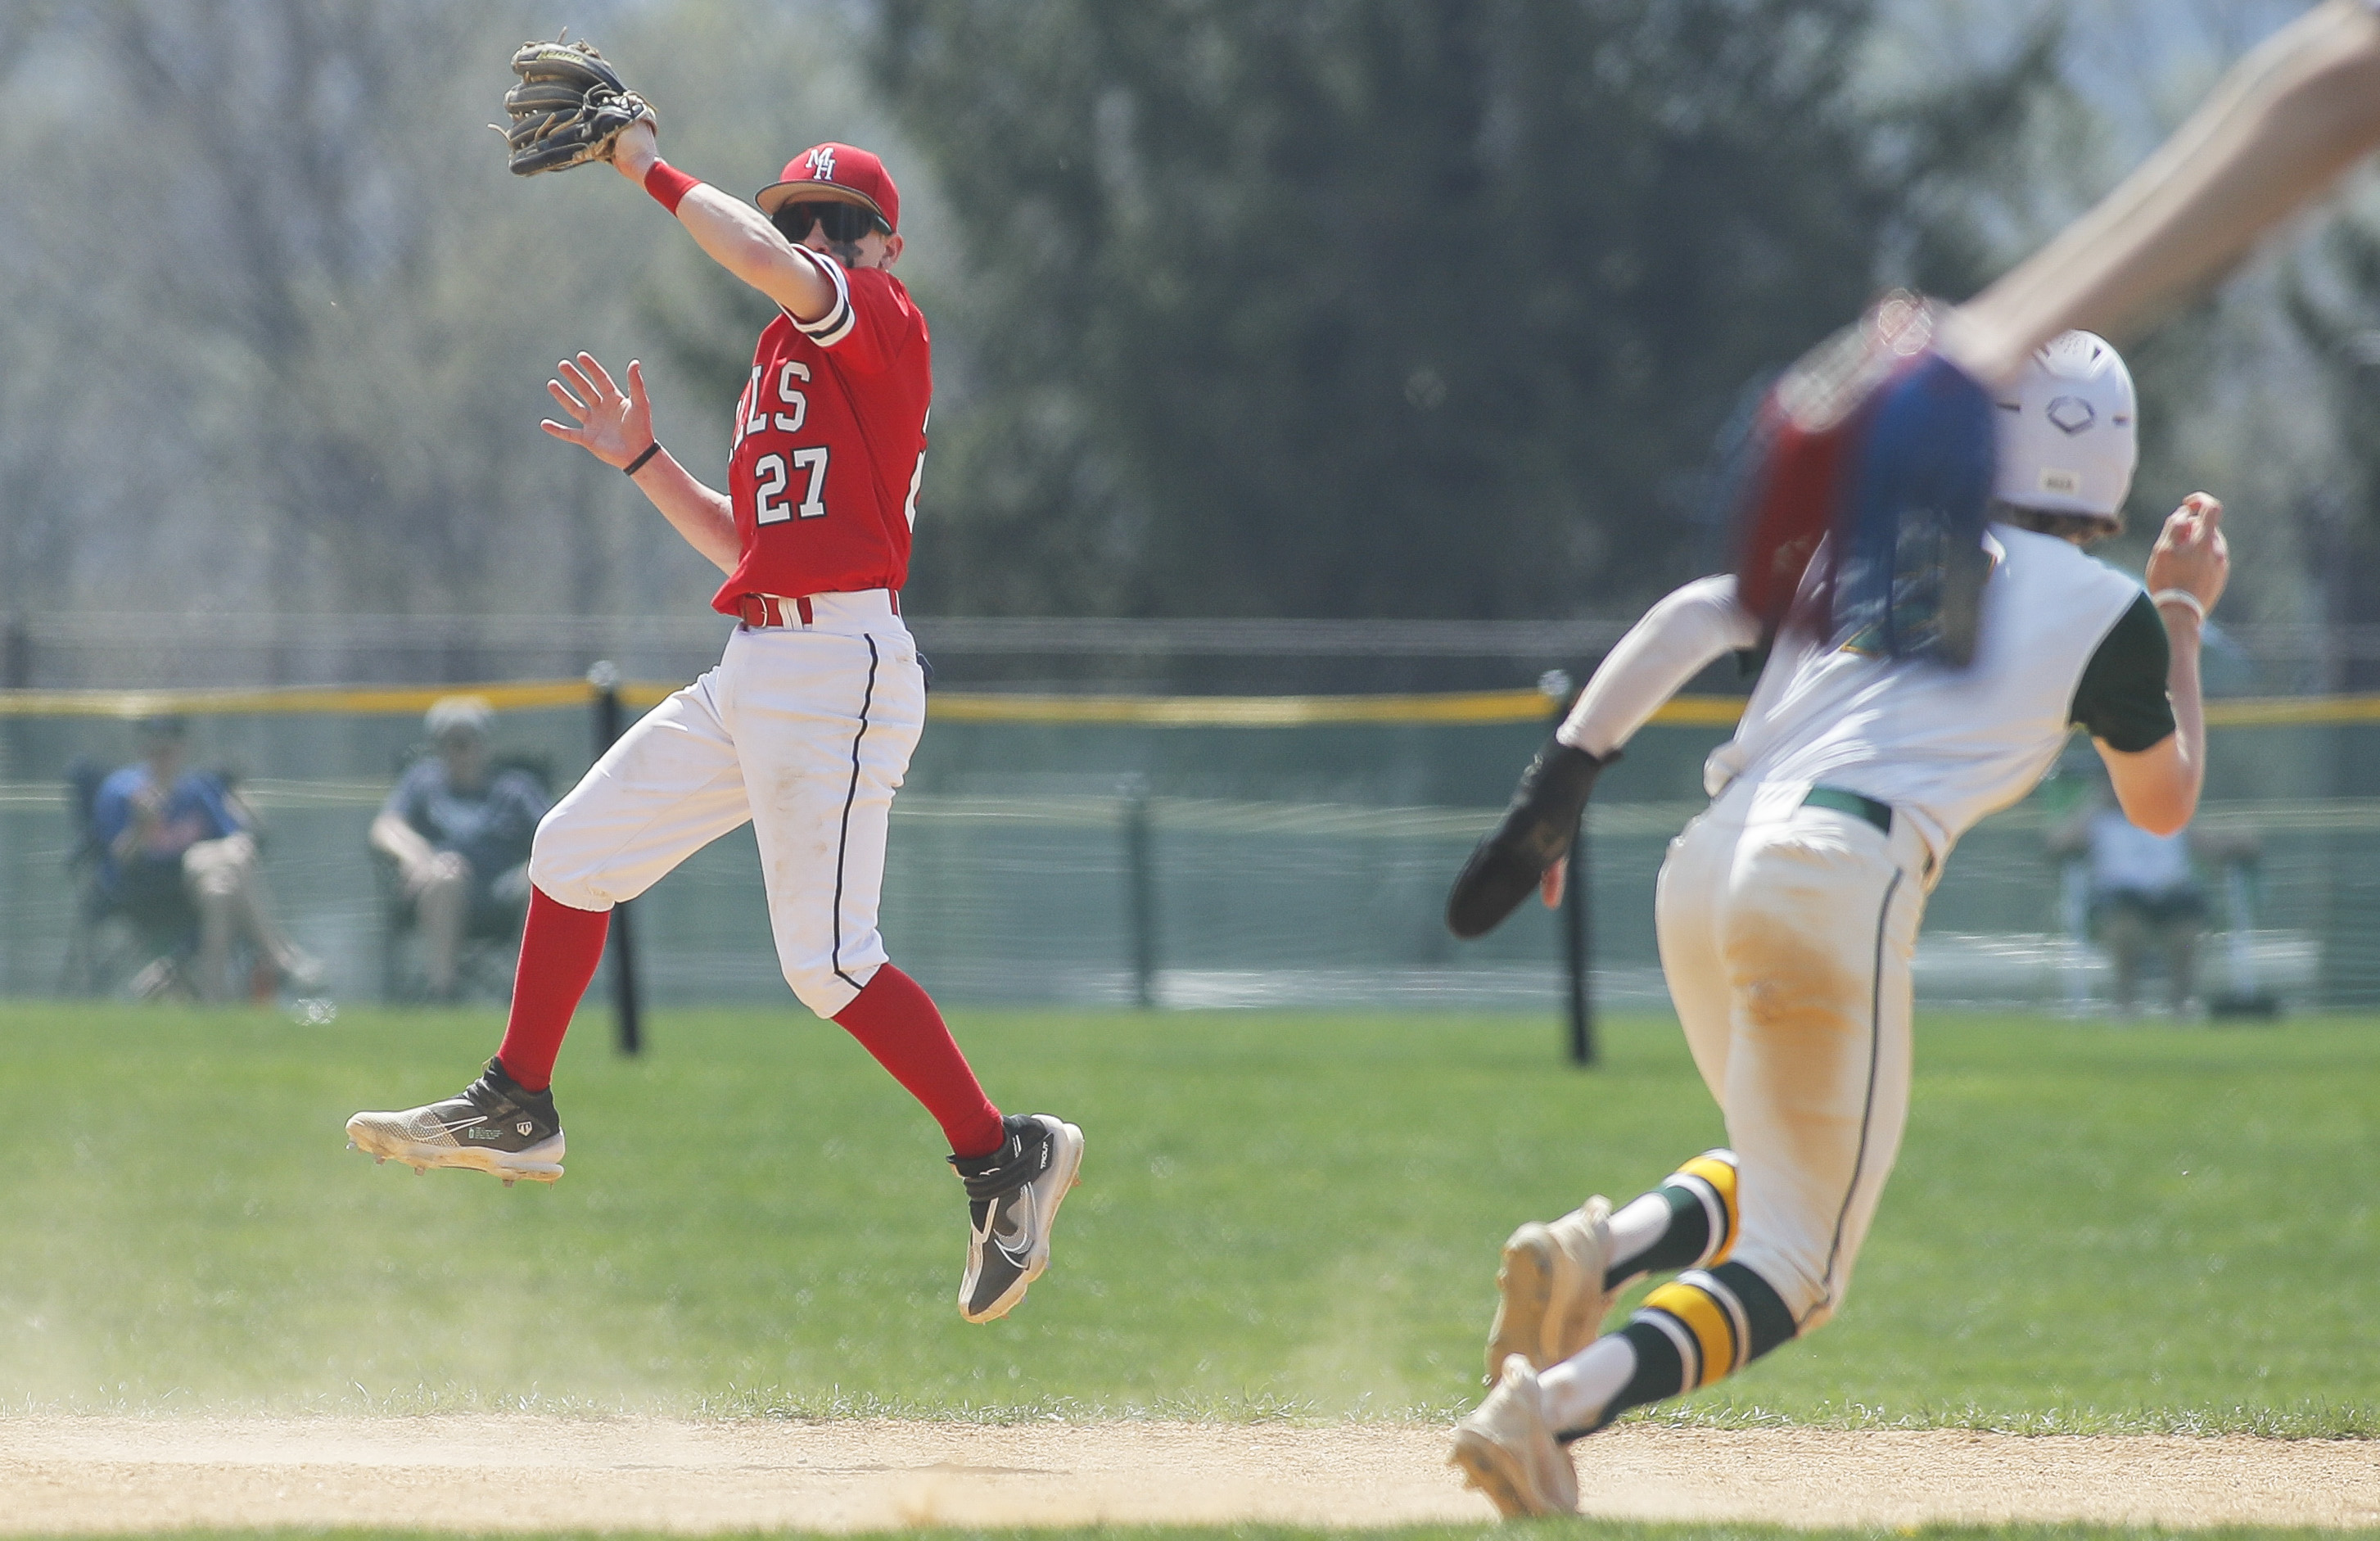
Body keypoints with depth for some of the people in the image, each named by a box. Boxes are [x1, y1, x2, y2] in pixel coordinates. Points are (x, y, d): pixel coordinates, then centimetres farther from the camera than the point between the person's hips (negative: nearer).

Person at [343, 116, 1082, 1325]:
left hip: (838, 668, -9)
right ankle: (516, 1111, 22)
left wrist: (652, 171, -14)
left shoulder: (880, 320, -5)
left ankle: (1003, 1155, -4)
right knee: (576, 849, 13)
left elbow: (769, 266, -26)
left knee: (827, 962, -14)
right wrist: (644, 463, 14)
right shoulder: (786, 362, 21)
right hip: (750, 673, 9)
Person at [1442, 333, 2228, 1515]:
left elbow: (1689, 618, 9)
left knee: (1780, 1175, 29)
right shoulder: (2105, 613, 11)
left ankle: (1599, 1249, -4)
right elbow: (2162, 803, 25)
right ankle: (1554, 1405, -29)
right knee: (1794, 1266, -2)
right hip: (1839, 874, -6)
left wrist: (1558, 781, 6)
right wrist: (2183, 619, 35)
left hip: (1702, 869, 6)